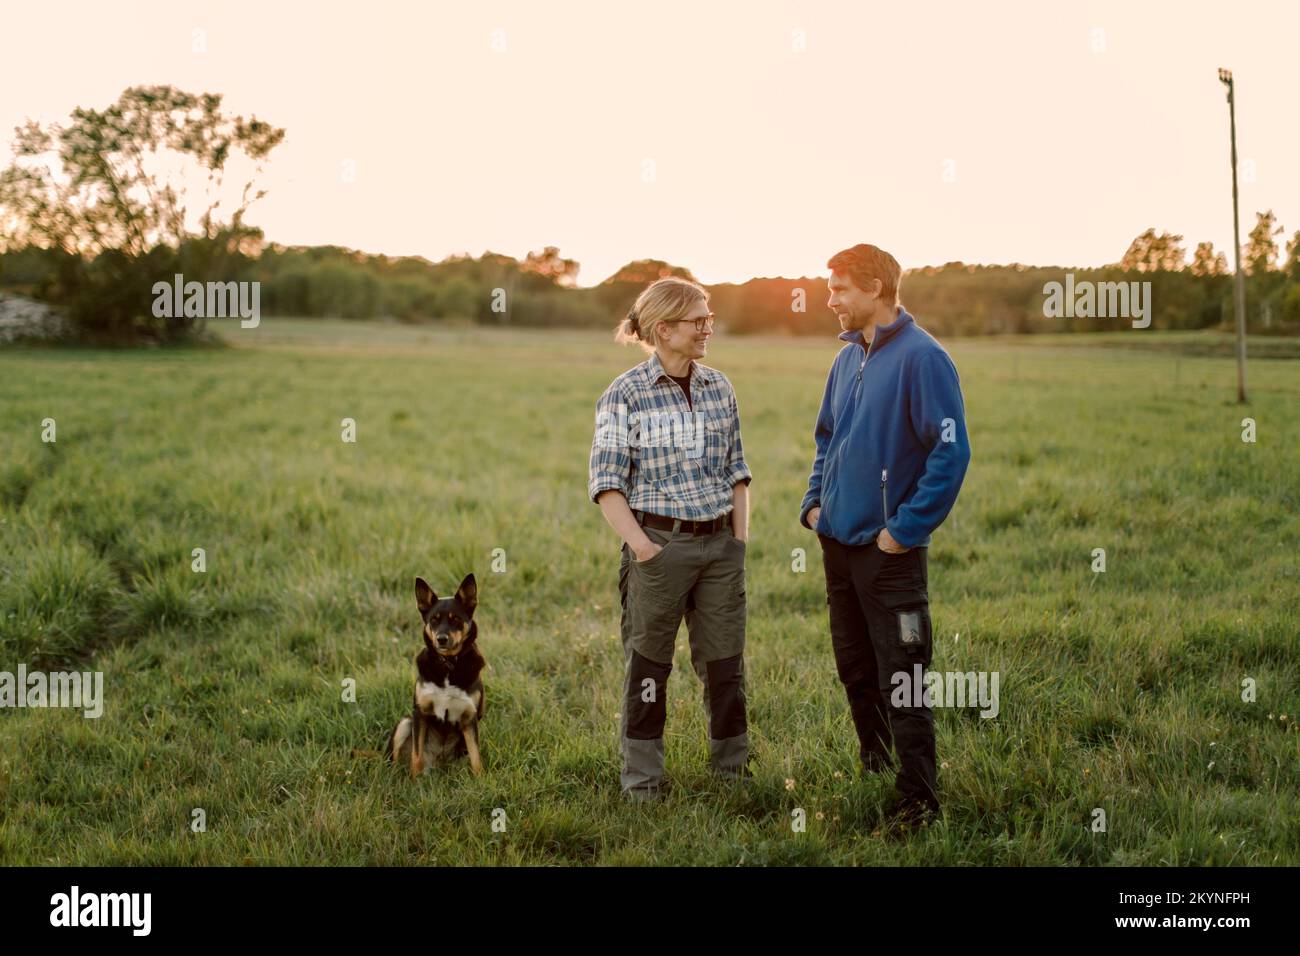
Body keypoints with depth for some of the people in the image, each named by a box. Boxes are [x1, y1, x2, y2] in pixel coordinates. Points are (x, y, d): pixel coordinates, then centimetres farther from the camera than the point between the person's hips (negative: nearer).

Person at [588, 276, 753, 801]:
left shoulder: (719, 387, 7)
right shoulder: (625, 395, -7)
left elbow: (737, 471, 13)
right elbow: (607, 482, -8)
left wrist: (740, 539, 6)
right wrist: (639, 544, -15)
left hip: (720, 545, 5)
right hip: (660, 545, -4)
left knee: (726, 662, 10)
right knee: (648, 664, 5)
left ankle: (734, 769, 23)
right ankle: (642, 779, 16)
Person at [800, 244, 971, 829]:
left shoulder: (920, 357, -14)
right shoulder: (848, 358, 11)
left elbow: (951, 451, -19)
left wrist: (906, 528, -19)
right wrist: (815, 501, 10)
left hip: (889, 547, -8)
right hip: (838, 540, 8)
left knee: (900, 681, -4)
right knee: (855, 670, 18)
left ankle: (918, 800, 4)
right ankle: (872, 770, 33)